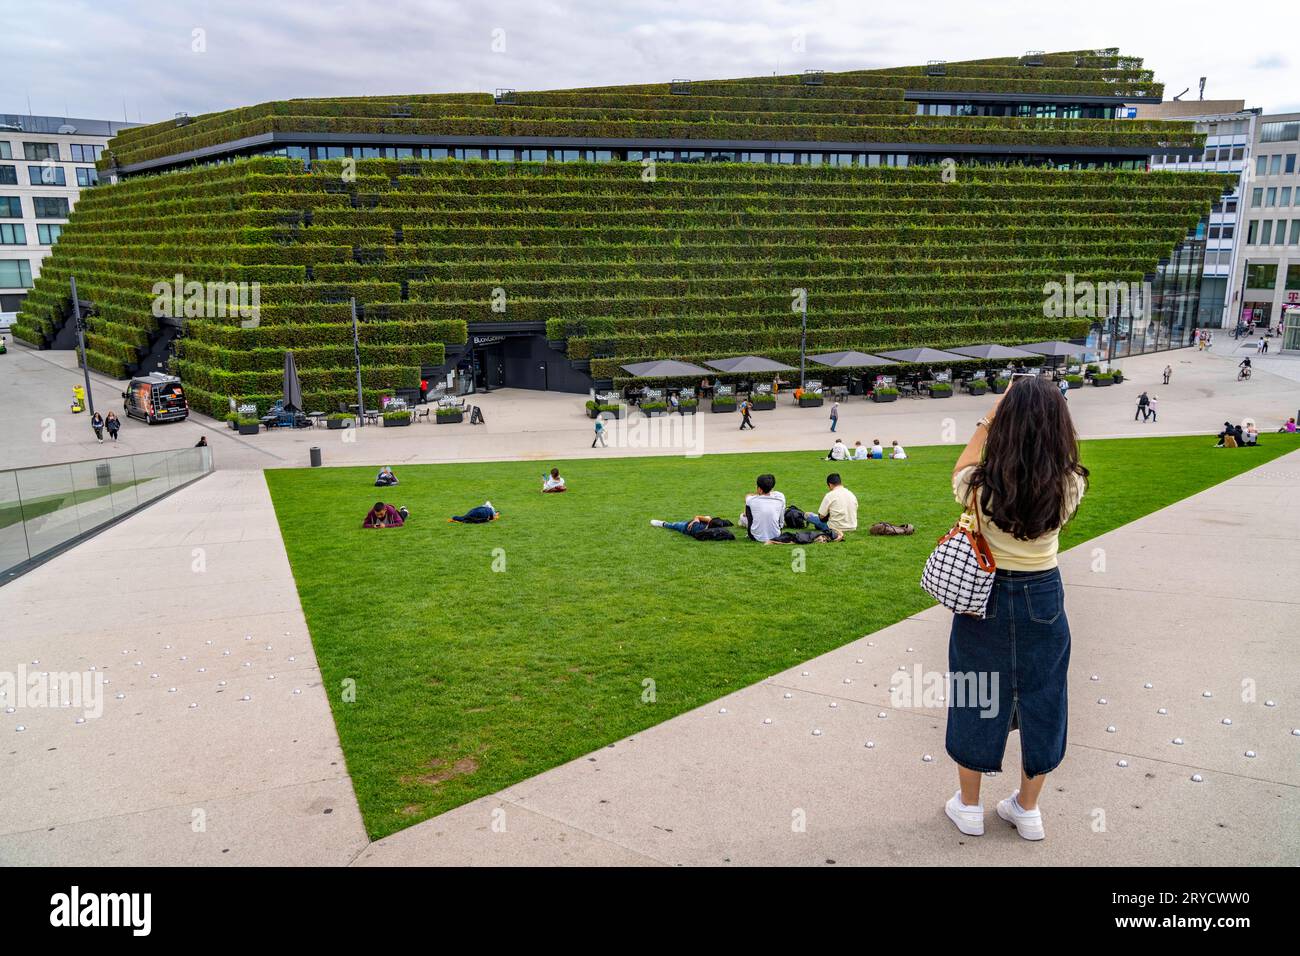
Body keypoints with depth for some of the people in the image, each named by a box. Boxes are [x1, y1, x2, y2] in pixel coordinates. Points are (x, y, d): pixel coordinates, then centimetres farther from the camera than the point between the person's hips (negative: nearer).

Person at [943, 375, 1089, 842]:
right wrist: (1046, 412, 11)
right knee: (1039, 701, 17)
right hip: (1043, 598, 2)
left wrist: (986, 421, 10)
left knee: (975, 700, 14)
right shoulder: (1069, 486, -16)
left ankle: (968, 806, 30)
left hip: (984, 597, -1)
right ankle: (1027, 809, 32)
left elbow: (961, 470, 4)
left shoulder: (982, 485, -20)